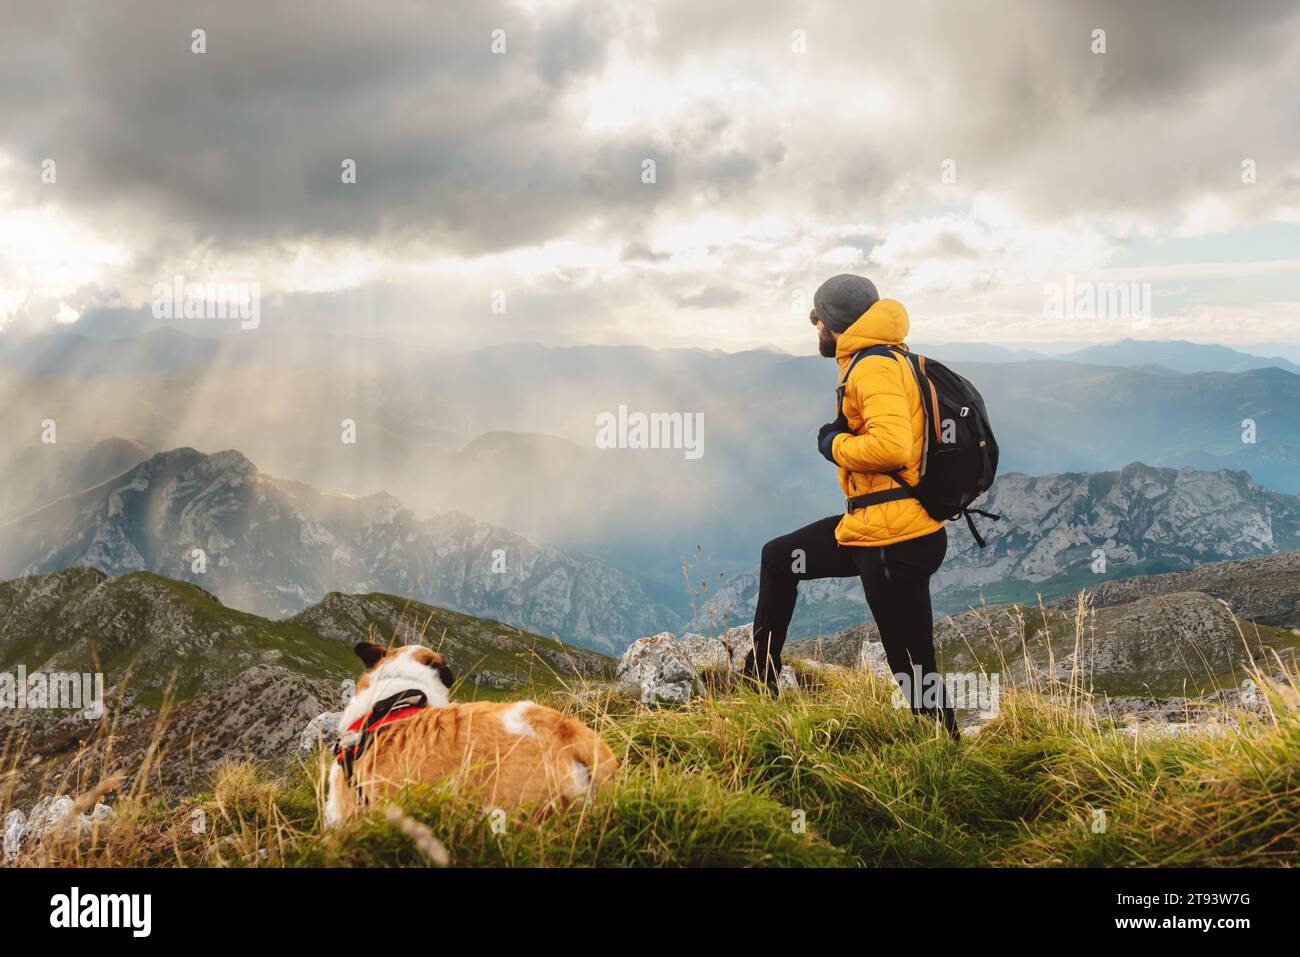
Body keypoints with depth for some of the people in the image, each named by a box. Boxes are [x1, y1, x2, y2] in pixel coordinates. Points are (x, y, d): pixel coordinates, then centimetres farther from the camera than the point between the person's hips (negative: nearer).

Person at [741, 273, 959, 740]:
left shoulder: (874, 366, -16)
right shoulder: (892, 358, 15)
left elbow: (891, 444, -30)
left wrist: (835, 446, -12)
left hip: (892, 541, -11)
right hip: (865, 527, 11)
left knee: (914, 670, -4)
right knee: (778, 558, 24)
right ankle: (759, 681, 34)